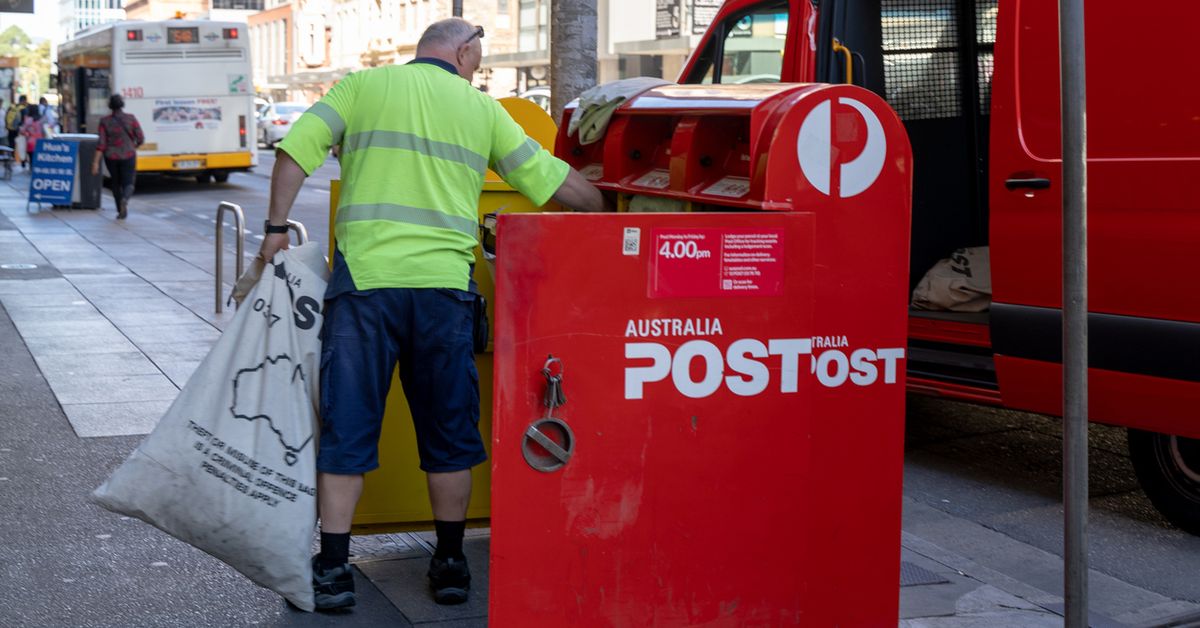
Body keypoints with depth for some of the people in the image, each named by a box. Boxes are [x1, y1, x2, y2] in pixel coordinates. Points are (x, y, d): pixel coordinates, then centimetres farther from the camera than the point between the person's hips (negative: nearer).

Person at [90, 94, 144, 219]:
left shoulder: (105, 121, -7)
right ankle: (125, 200, -32)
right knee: (128, 184, 2)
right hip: (128, 156, -1)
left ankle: (121, 212, 25)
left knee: (116, 183, 20)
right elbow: (141, 138, -6)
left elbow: (101, 143, -11)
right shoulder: (131, 118, -8)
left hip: (111, 157, 2)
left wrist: (96, 162, -10)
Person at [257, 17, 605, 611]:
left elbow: (295, 150, -1)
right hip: (444, 282, 1)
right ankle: (450, 563, 21)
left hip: (364, 277, 0)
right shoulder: (481, 107, 12)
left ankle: (332, 569, 7)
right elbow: (557, 182, 14)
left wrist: (276, 229, 5)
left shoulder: (363, 85, 11)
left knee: (346, 426, 6)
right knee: (449, 429, 13)